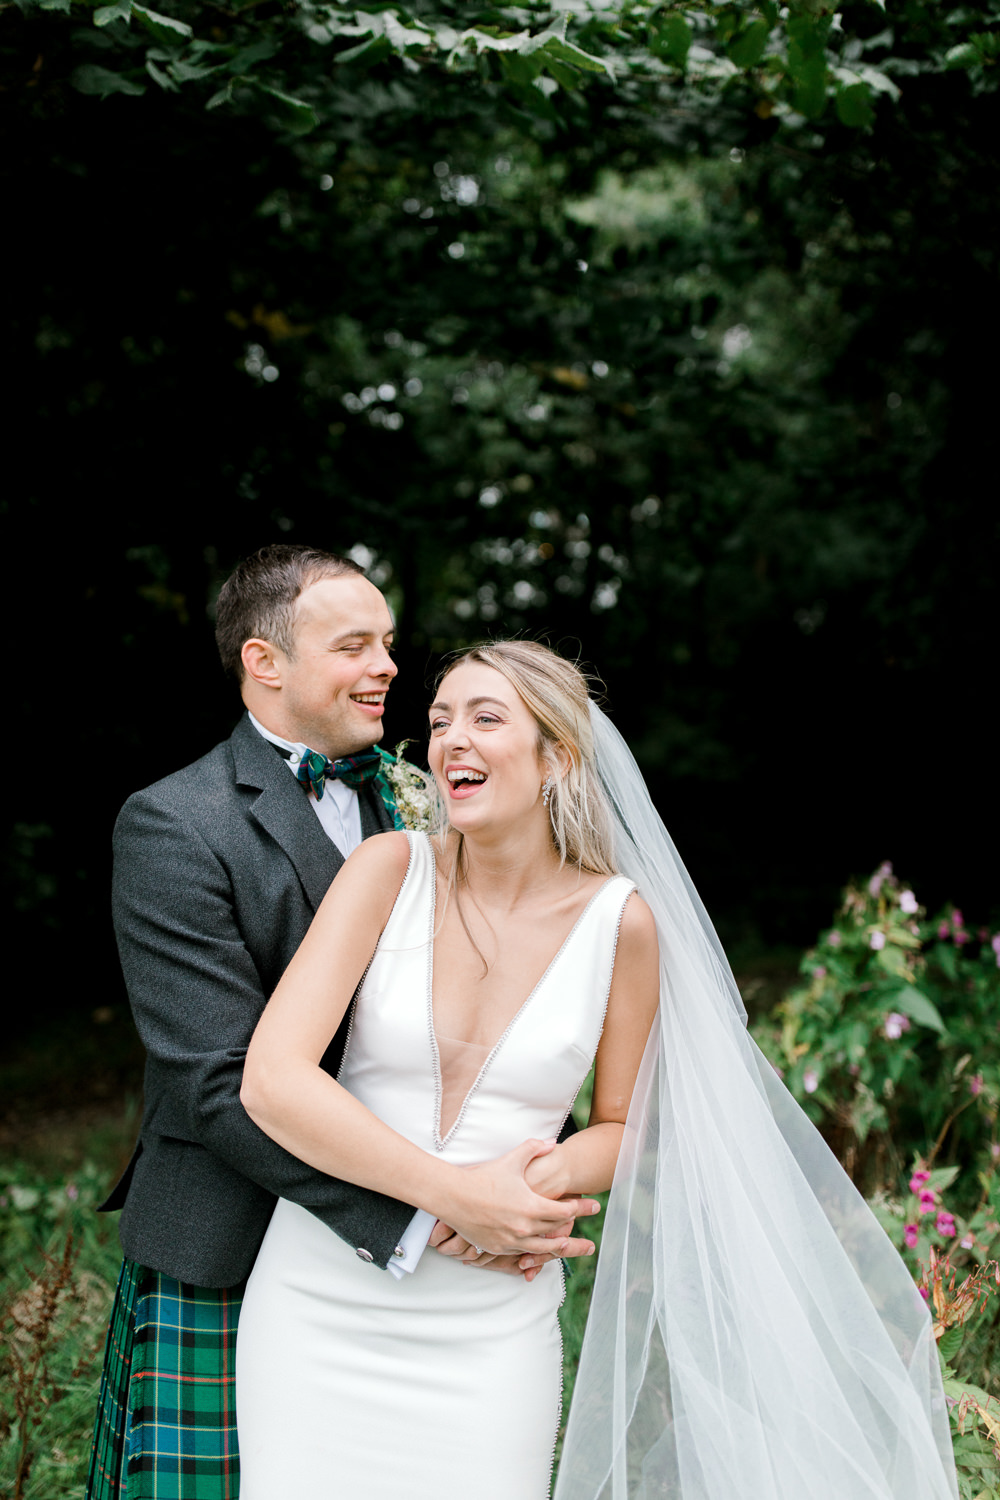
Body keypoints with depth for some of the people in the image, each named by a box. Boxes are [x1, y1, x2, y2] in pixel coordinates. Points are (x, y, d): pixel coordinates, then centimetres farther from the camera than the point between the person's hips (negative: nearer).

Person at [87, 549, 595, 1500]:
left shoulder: (409, 802, 8)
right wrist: (432, 1216, -26)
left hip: (386, 1265, 5)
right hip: (224, 1276, -5)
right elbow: (225, 1084, -20)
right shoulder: (173, 828, -13)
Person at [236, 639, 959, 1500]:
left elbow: (622, 1126, 10)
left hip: (490, 1327, 1)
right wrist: (458, 1192, -18)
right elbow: (271, 1080, -15)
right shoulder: (394, 870, -7)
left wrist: (554, 1174, -13)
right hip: (324, 1298, 0)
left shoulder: (620, 921, -4)